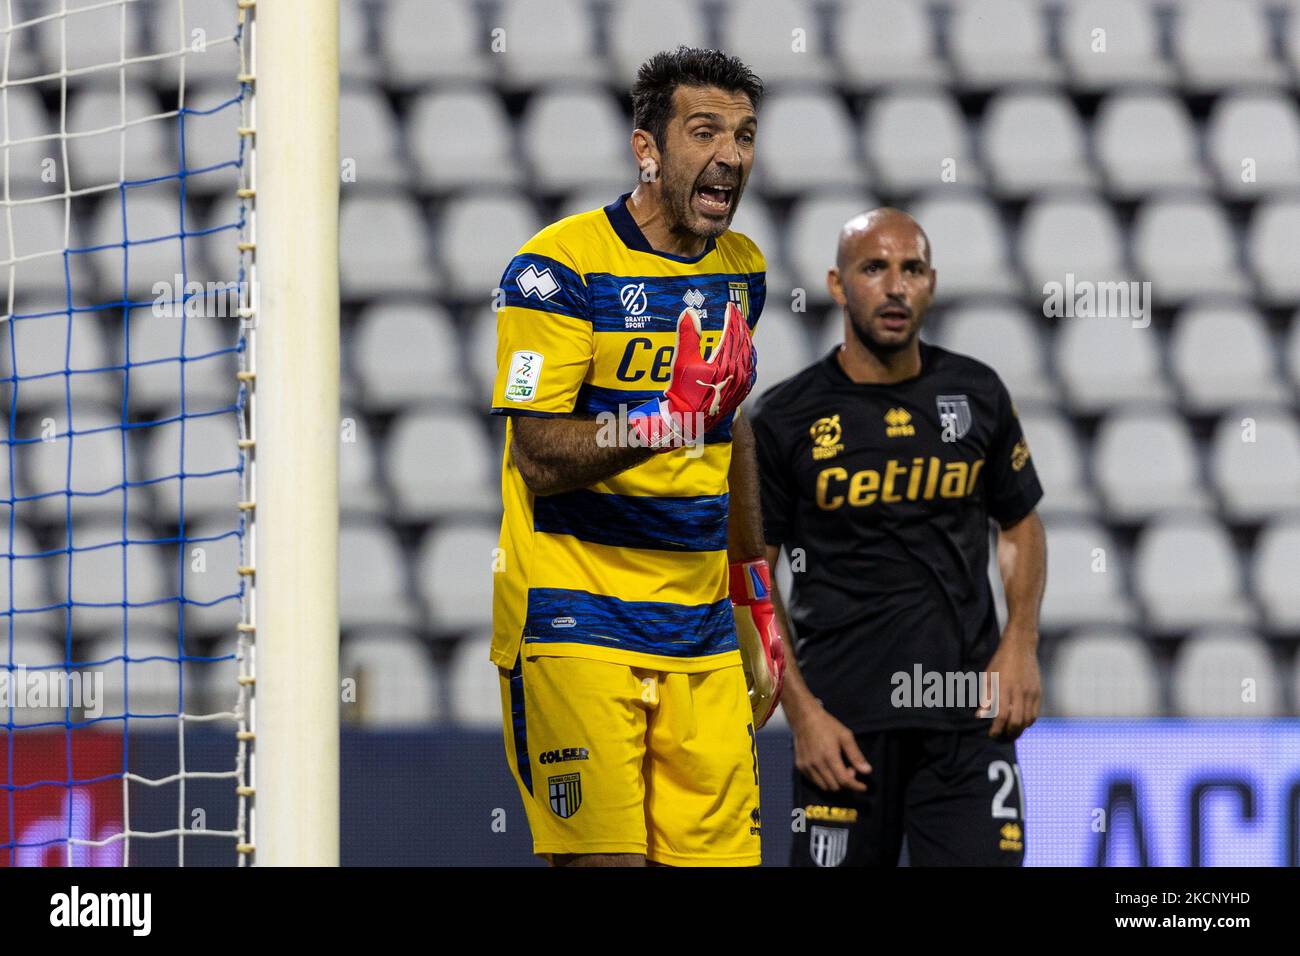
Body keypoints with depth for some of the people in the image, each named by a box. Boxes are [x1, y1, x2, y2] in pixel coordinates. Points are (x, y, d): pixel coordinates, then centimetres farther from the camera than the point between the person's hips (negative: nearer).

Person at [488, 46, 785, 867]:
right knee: (604, 858, -13)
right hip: (577, 622, -6)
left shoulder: (740, 269, 12)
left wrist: (757, 605, 24)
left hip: (701, 630, 6)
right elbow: (541, 460, -15)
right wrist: (669, 418, -30)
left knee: (721, 852, -1)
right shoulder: (560, 266, -10)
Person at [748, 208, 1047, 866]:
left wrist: (1020, 643, 2)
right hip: (845, 719, -2)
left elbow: (1020, 526, 19)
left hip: (969, 710, 2)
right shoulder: (785, 418, -1)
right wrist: (802, 712, -7)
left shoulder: (976, 393, 8)